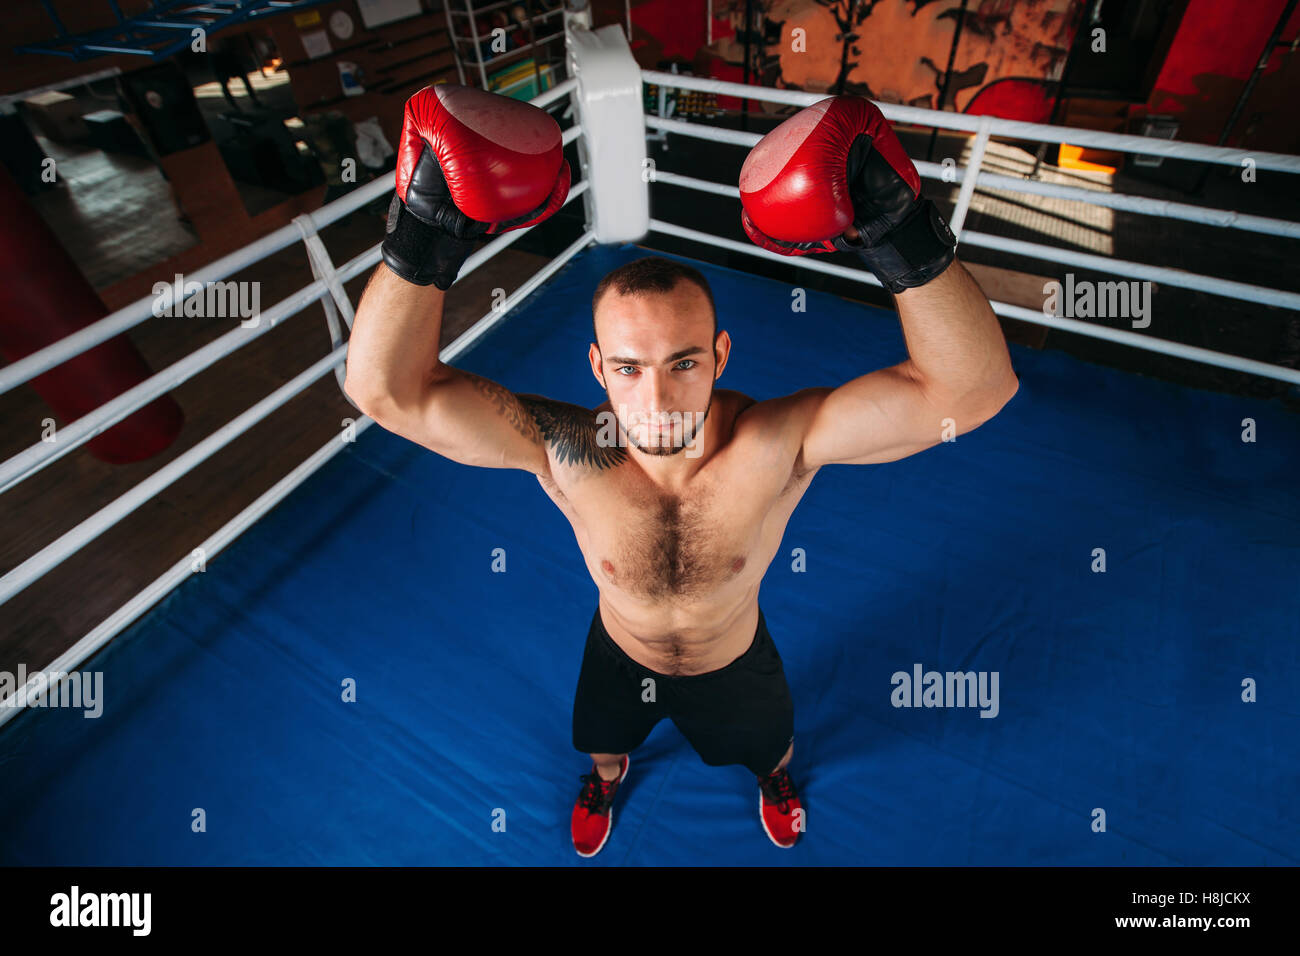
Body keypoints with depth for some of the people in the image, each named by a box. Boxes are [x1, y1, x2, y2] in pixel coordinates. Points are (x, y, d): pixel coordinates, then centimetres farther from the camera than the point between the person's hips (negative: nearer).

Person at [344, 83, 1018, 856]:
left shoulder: (776, 446, -41)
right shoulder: (569, 453, -38)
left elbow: (970, 390, -47)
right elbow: (387, 389, -39)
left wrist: (903, 236, -58)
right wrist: (423, 238, -52)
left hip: (735, 661, 0)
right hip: (621, 656, 1)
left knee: (767, 743, 35)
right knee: (603, 738, 36)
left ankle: (775, 775, 77)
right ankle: (608, 780, 78)